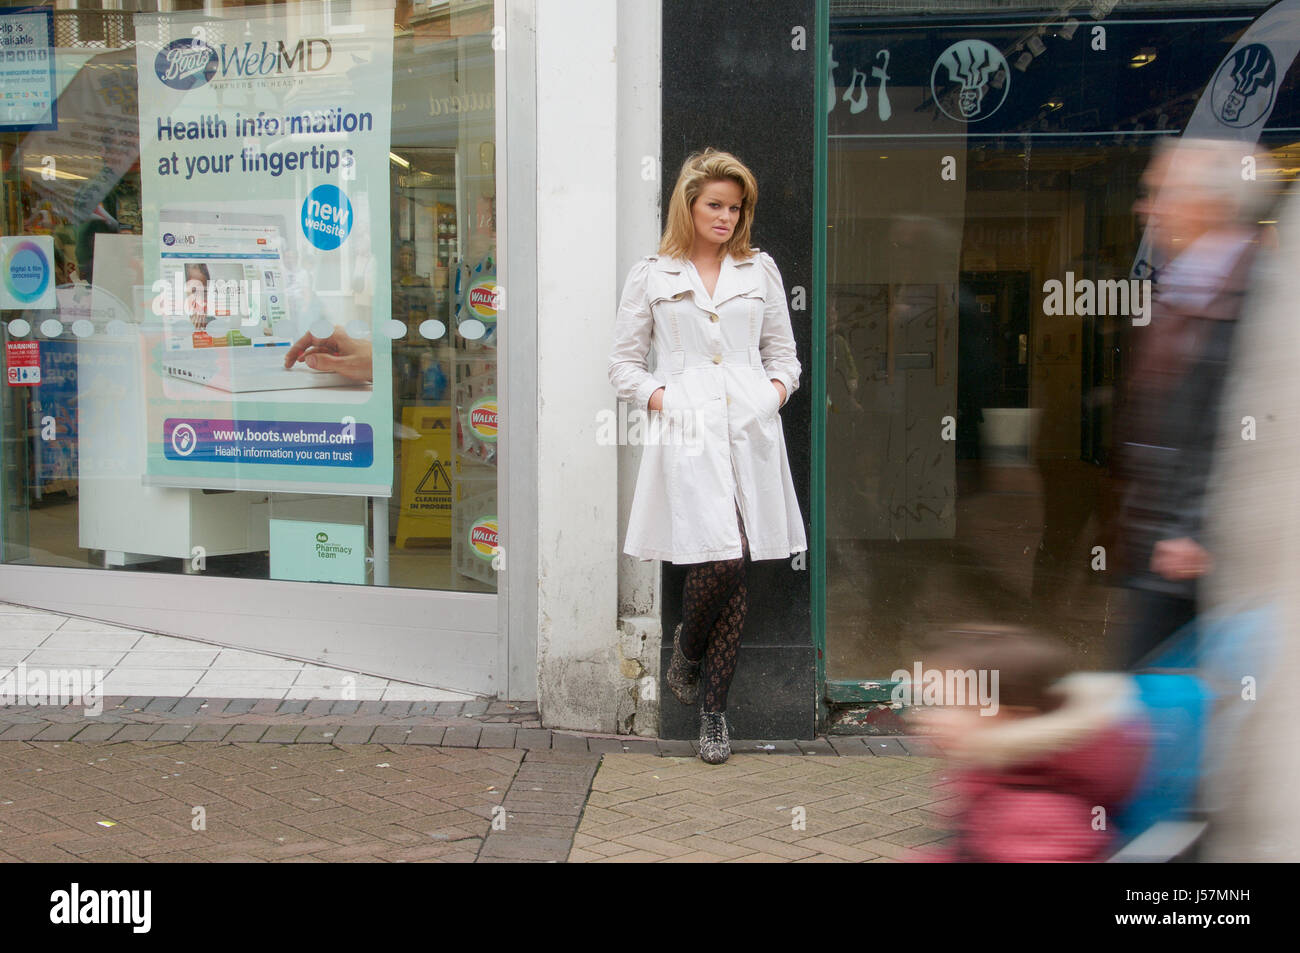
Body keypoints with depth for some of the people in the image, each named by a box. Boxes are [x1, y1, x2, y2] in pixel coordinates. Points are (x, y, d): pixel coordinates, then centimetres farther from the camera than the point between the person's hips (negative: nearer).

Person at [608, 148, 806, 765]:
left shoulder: (761, 270, 17)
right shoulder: (651, 276, 10)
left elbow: (783, 354, 22)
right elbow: (623, 364, 11)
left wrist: (777, 392, 3)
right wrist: (662, 400, -4)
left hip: (751, 432, 3)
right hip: (687, 434, -3)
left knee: (735, 569, 2)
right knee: (721, 558, -18)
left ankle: (714, 711, 14)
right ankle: (687, 648, 16)